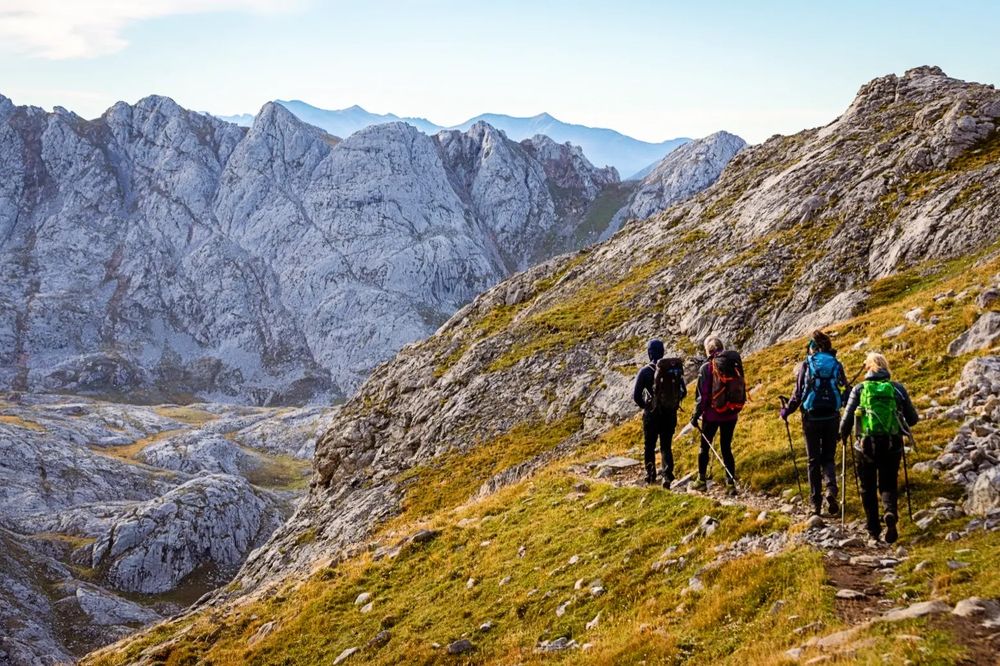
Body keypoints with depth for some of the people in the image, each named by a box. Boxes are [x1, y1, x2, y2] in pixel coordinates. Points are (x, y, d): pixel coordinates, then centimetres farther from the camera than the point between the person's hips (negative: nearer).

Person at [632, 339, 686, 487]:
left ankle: (651, 475, 19)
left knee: (649, 446, 15)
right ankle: (668, 475, -2)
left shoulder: (645, 371, -12)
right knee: (666, 446, 12)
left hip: (652, 414, -3)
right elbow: (683, 392, 4)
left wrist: (644, 406, 4)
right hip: (670, 414, 3)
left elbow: (636, 395, -13)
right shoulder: (675, 368, -1)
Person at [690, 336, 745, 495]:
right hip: (731, 415, 4)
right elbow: (741, 389, 7)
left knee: (705, 447, 12)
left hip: (712, 415, -3)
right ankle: (731, 484, 6)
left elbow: (702, 395, -12)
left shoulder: (707, 368, -13)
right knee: (726, 448, 11)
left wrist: (696, 415, -3)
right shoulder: (735, 365, -1)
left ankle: (702, 481, 20)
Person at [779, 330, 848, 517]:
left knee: (814, 460, 9)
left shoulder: (806, 365, -4)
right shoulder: (837, 365, 1)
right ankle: (831, 490, -13)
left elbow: (798, 393, -5)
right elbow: (845, 389, 4)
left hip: (811, 417, -1)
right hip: (832, 417, 1)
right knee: (829, 457, 14)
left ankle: (816, 502, 9)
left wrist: (786, 411, 10)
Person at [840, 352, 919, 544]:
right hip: (892, 445, 1)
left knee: (868, 488, 15)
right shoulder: (898, 389, 4)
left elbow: (847, 418, -4)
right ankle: (890, 513, -16)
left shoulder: (859, 389, 0)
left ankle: (874, 529, 17)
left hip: (867, 444, -1)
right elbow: (913, 419, 8)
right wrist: (901, 424, 30)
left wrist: (843, 435, 16)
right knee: (889, 485, 14)